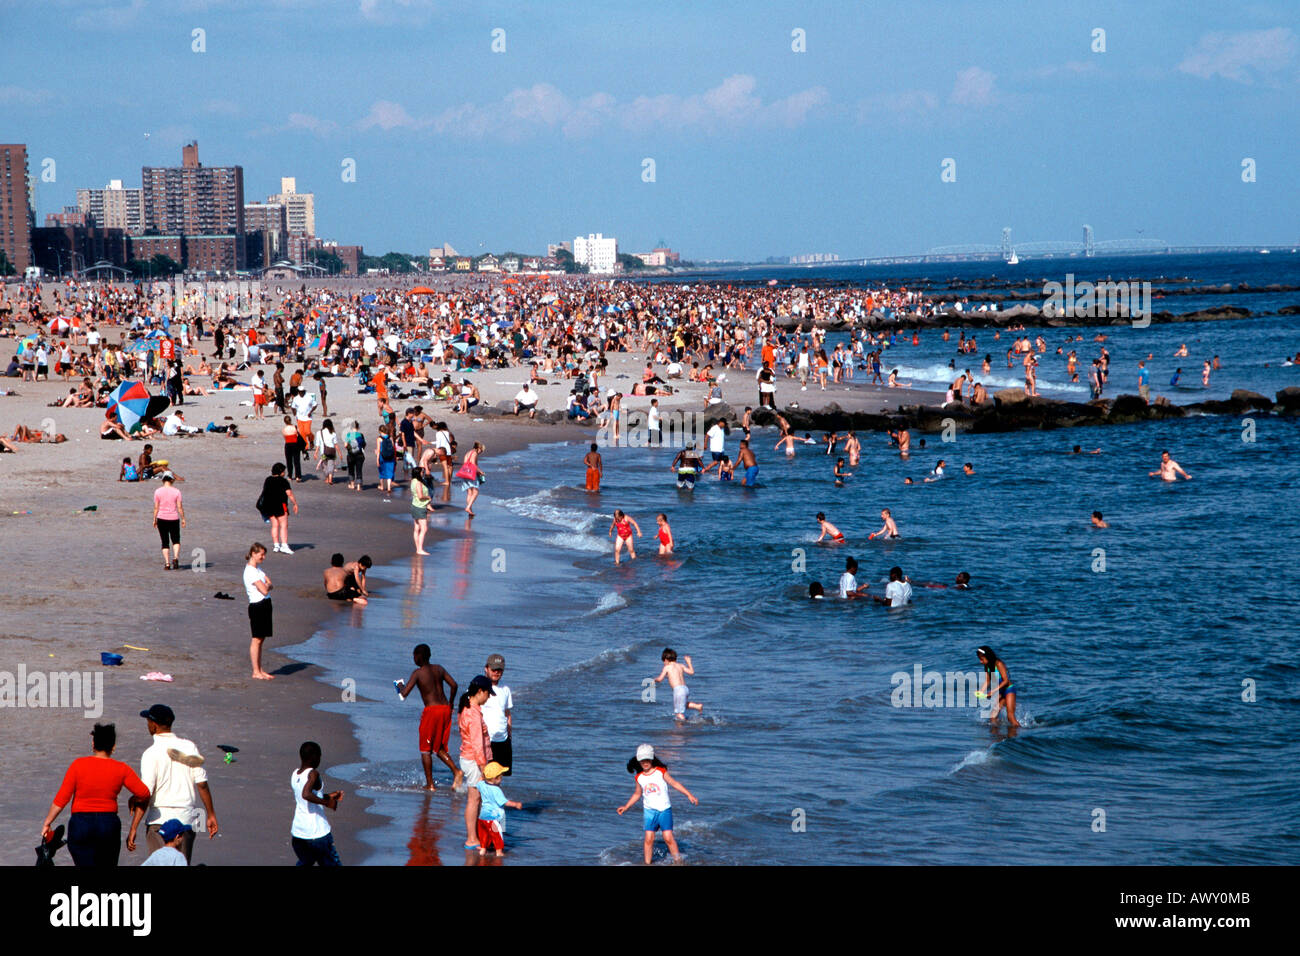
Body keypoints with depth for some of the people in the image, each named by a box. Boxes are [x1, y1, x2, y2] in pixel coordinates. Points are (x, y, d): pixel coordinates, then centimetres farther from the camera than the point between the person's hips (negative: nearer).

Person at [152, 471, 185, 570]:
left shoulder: (158, 492, -3)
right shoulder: (176, 491, -4)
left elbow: (156, 507, -1)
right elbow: (180, 507, -4)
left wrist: (154, 520, 8)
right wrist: (183, 519, 4)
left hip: (162, 519, 0)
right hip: (174, 518, 0)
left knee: (165, 542, 9)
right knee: (176, 541, 13)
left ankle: (167, 564, 2)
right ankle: (175, 558, -10)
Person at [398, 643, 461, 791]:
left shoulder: (418, 673, -7)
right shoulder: (438, 669, 10)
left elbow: (404, 694, -12)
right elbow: (454, 685, 6)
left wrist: (400, 686, 10)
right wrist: (450, 704, 18)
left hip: (431, 710, -6)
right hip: (445, 709, 6)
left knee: (425, 749, 7)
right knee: (439, 748, 18)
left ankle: (430, 784, 7)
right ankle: (456, 771, -2)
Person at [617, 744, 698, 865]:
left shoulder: (661, 772, -4)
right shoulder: (639, 777, 5)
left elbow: (674, 784, -2)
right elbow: (637, 794, 20)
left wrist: (689, 794, -8)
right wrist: (626, 807, 17)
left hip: (664, 809, -3)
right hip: (649, 810, 3)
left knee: (668, 838, -9)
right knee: (649, 839, -5)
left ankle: (678, 861, 0)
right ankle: (647, 864, 5)